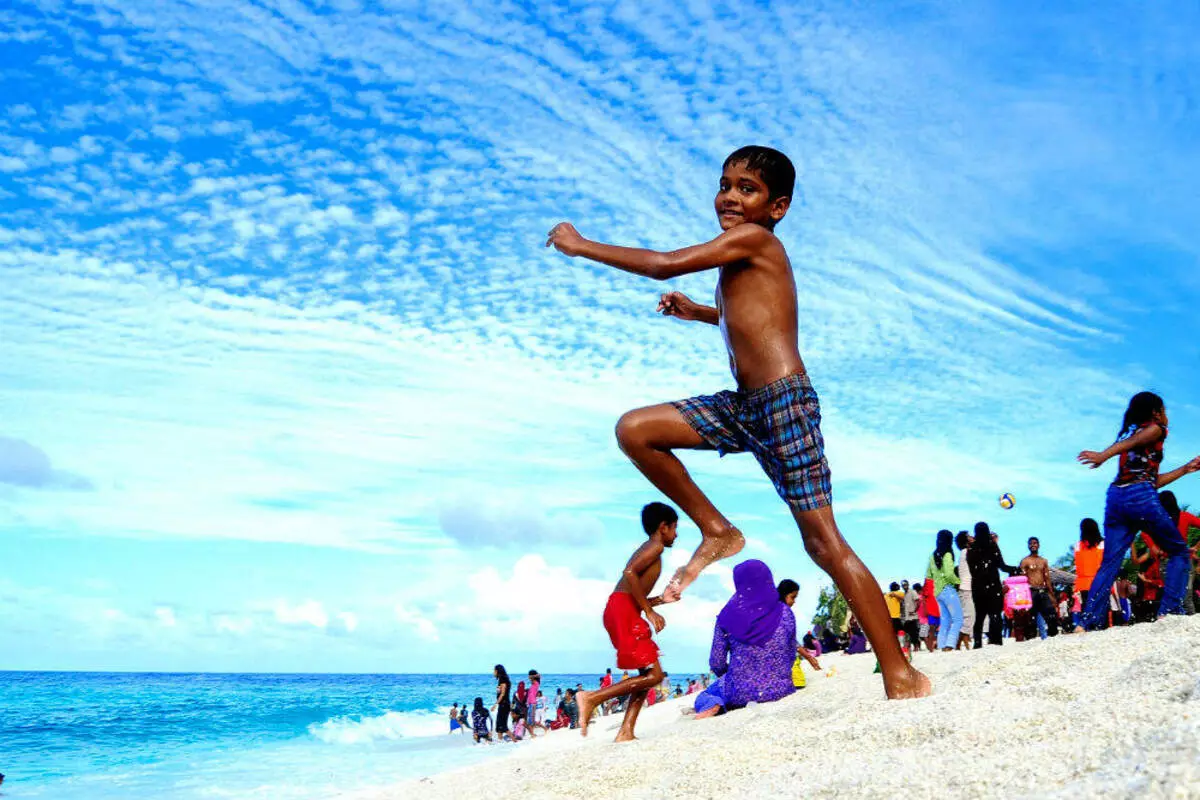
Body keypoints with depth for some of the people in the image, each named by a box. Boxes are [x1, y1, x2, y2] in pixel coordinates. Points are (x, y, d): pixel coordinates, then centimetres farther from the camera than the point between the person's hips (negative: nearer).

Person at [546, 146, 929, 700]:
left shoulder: (754, 240, -9)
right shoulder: (744, 261, 17)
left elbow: (666, 264, -13)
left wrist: (581, 247, -4)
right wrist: (698, 312, 28)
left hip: (784, 404, -9)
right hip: (744, 407, 9)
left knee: (822, 540, -8)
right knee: (635, 430, 3)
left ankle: (901, 676, 0)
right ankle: (717, 533, 12)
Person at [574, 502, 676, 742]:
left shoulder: (646, 549, 27)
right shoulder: (655, 547, -1)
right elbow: (629, 573, -19)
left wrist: (661, 599, 31)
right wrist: (649, 611, -17)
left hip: (618, 611, 10)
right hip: (624, 611, -10)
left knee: (648, 674, 11)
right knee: (654, 675, -11)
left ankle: (626, 732, 3)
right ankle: (592, 697, -15)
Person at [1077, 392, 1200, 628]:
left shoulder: (1132, 433, 29)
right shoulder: (1155, 430, 8)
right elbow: (1133, 442, -14)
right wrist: (1104, 455, -32)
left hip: (1116, 497, 7)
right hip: (1141, 497, -7)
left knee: (1109, 563, 1)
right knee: (1179, 552, 10)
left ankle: (1088, 623, -10)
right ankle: (1170, 611, -2)